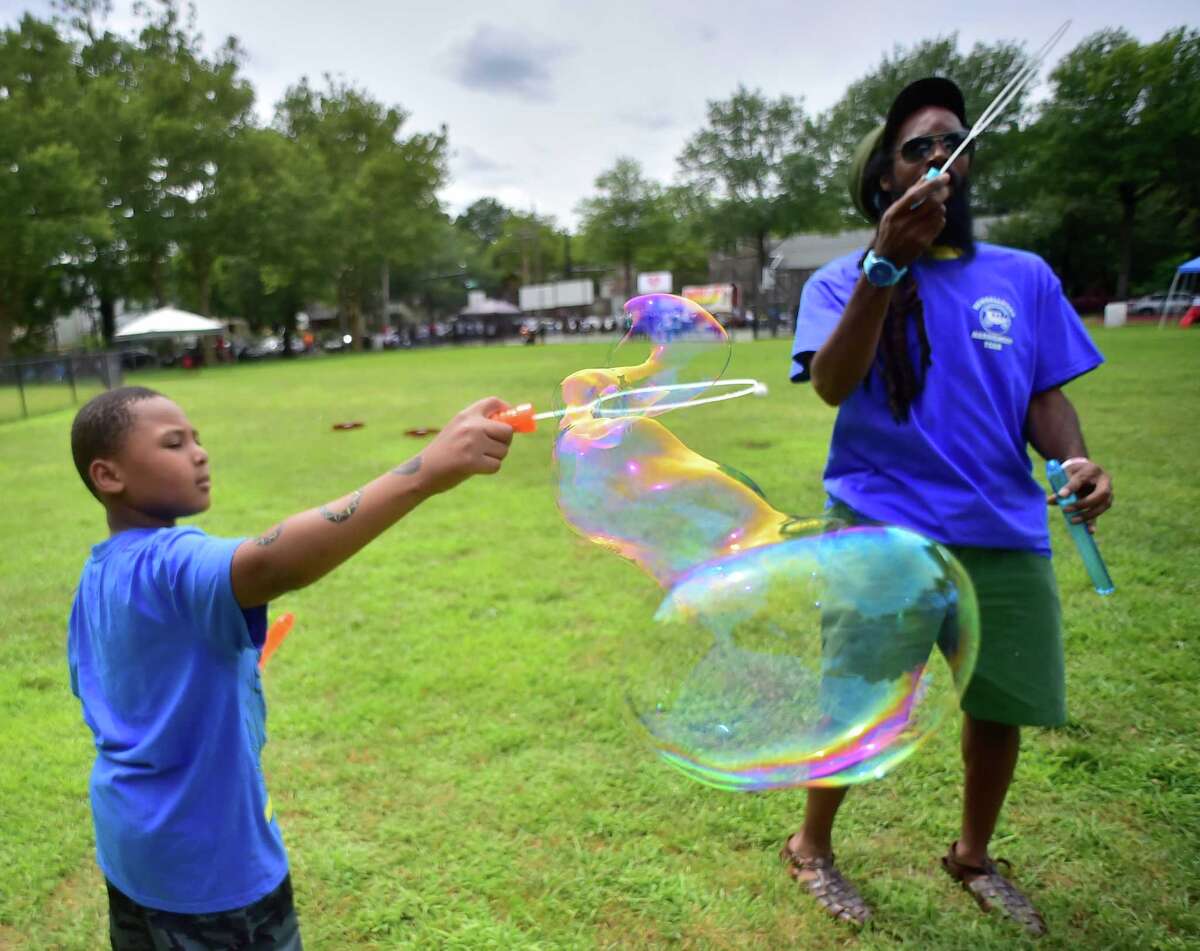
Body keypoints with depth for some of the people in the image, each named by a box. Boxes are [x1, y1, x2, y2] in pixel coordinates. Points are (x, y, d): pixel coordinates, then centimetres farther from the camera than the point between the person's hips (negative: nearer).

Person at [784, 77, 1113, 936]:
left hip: (1004, 534, 4)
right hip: (882, 530, -3)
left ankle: (974, 856, 39)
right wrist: (885, 264, -26)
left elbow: (1046, 396, 10)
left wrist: (1075, 457, -11)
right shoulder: (844, 279, 0)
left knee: (1003, 706, 12)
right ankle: (811, 847, 29)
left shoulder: (1024, 277, 9)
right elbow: (833, 384, -16)